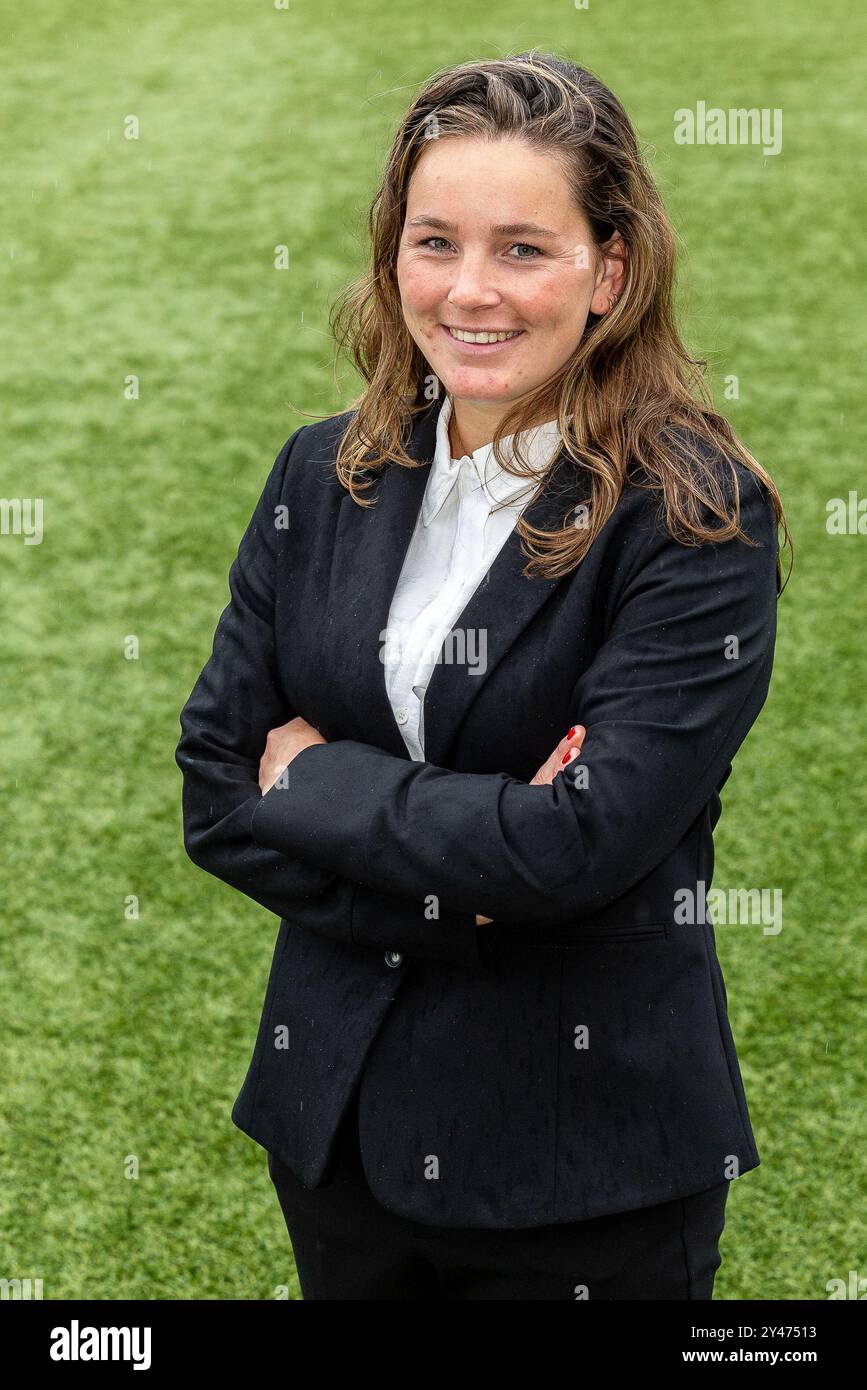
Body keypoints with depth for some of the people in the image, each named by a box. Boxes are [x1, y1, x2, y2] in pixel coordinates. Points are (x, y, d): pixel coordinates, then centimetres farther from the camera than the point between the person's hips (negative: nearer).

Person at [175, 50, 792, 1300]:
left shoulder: (700, 517, -14)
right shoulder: (325, 476, 1)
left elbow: (587, 841, -23)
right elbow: (215, 792, -2)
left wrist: (318, 780, -11)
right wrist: (456, 888, -15)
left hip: (588, 1160, -4)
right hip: (337, 1108, 4)